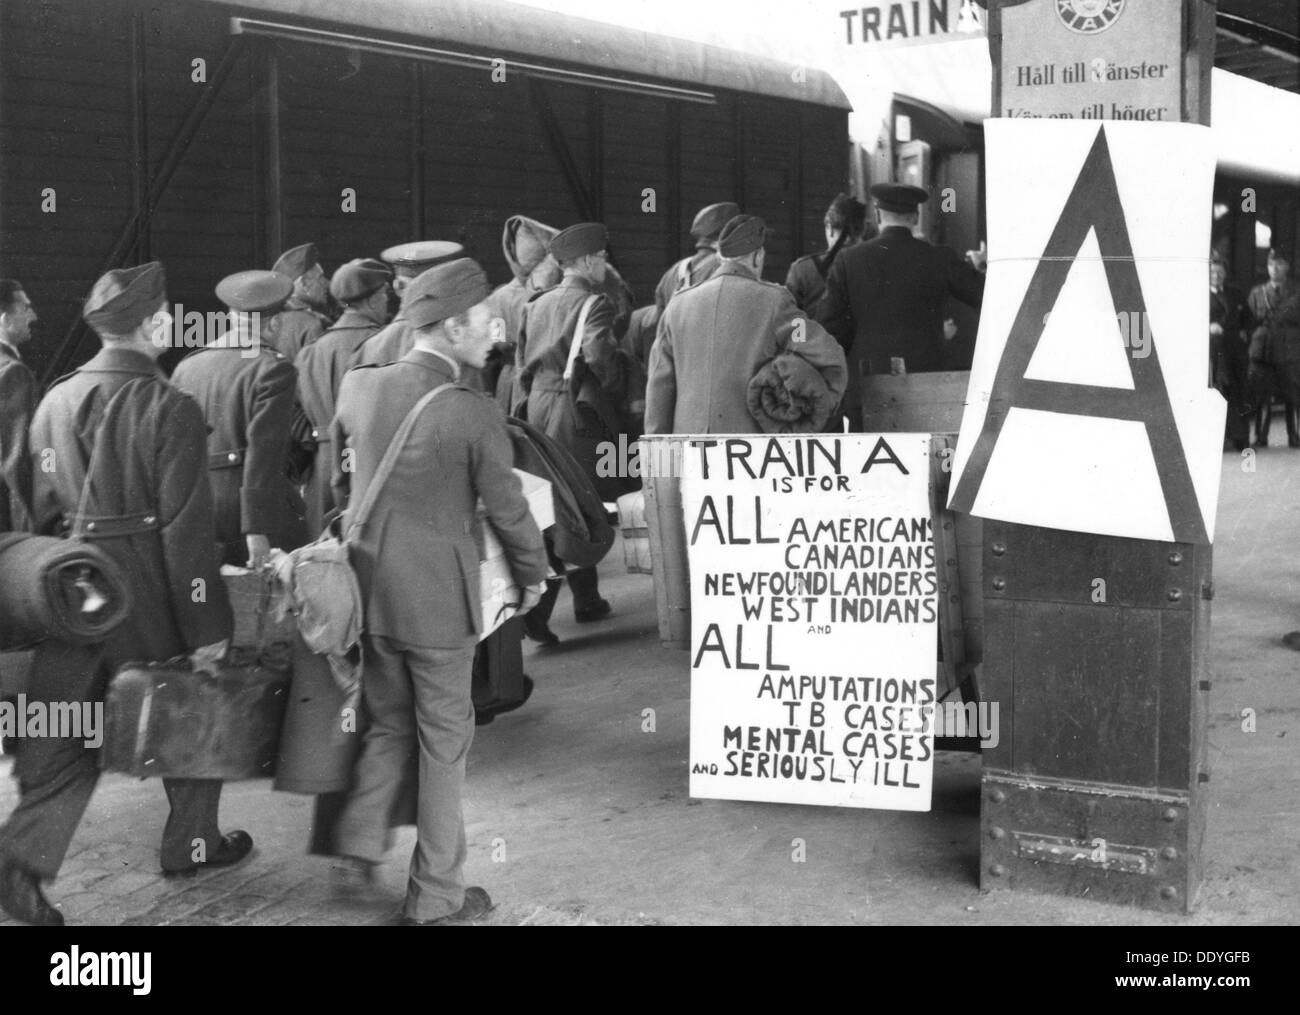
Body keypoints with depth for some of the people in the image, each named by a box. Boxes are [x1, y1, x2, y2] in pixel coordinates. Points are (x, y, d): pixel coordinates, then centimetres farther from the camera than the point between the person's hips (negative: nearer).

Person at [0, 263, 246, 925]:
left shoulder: (55, 400, 4)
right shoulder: (169, 410, -15)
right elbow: (185, 529, -17)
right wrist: (207, 628, -12)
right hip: (148, 597, -5)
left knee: (64, 737, 12)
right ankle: (191, 842, 30)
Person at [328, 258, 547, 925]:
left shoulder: (357, 387, -3)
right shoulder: (473, 414, -18)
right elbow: (508, 510, -9)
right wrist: (532, 575, 9)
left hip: (370, 587, 5)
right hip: (438, 598, -5)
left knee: (387, 723, 23)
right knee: (444, 739, 9)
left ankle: (358, 852, 21)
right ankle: (435, 895, 19)